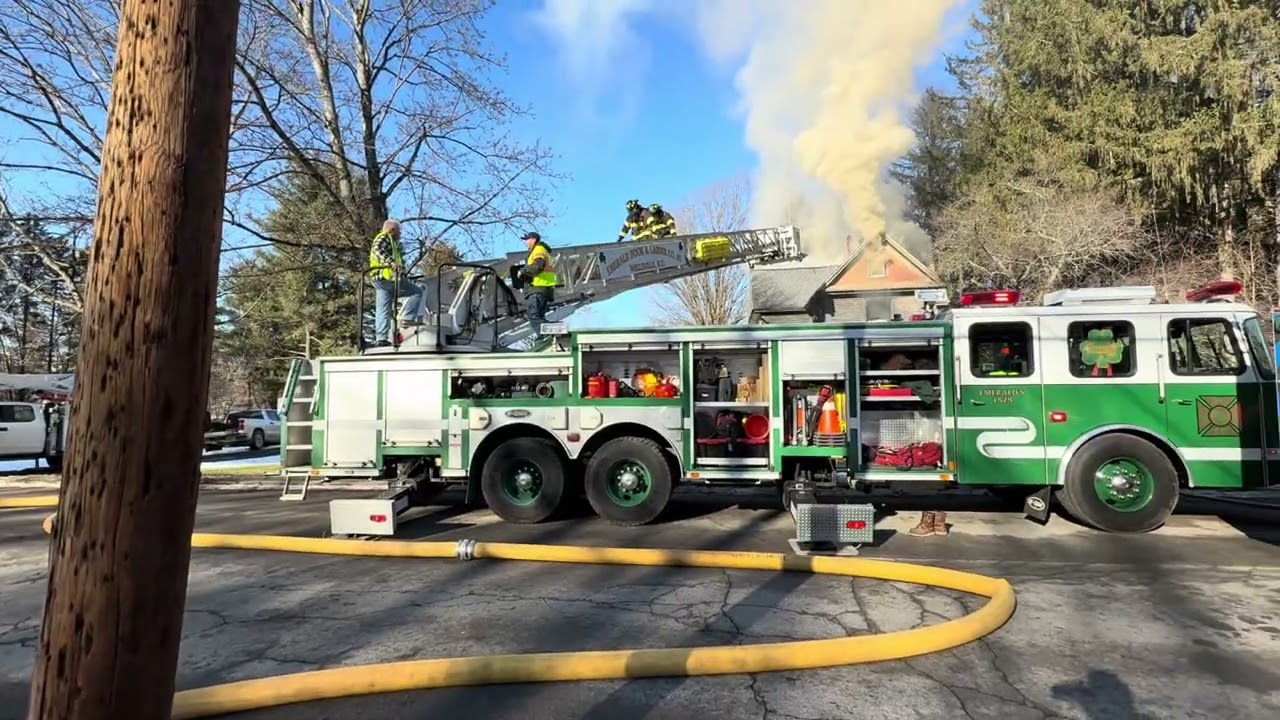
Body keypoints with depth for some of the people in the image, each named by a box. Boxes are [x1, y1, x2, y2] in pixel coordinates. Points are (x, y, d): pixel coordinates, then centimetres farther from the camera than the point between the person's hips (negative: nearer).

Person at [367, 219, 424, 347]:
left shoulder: (389, 240, 31)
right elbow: (377, 249, -19)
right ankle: (407, 318, -13)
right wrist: (391, 262, -32)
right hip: (387, 276, -10)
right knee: (416, 292, -3)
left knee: (382, 311, 4)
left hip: (379, 280, 10)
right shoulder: (384, 237, 1)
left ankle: (381, 338, 0)